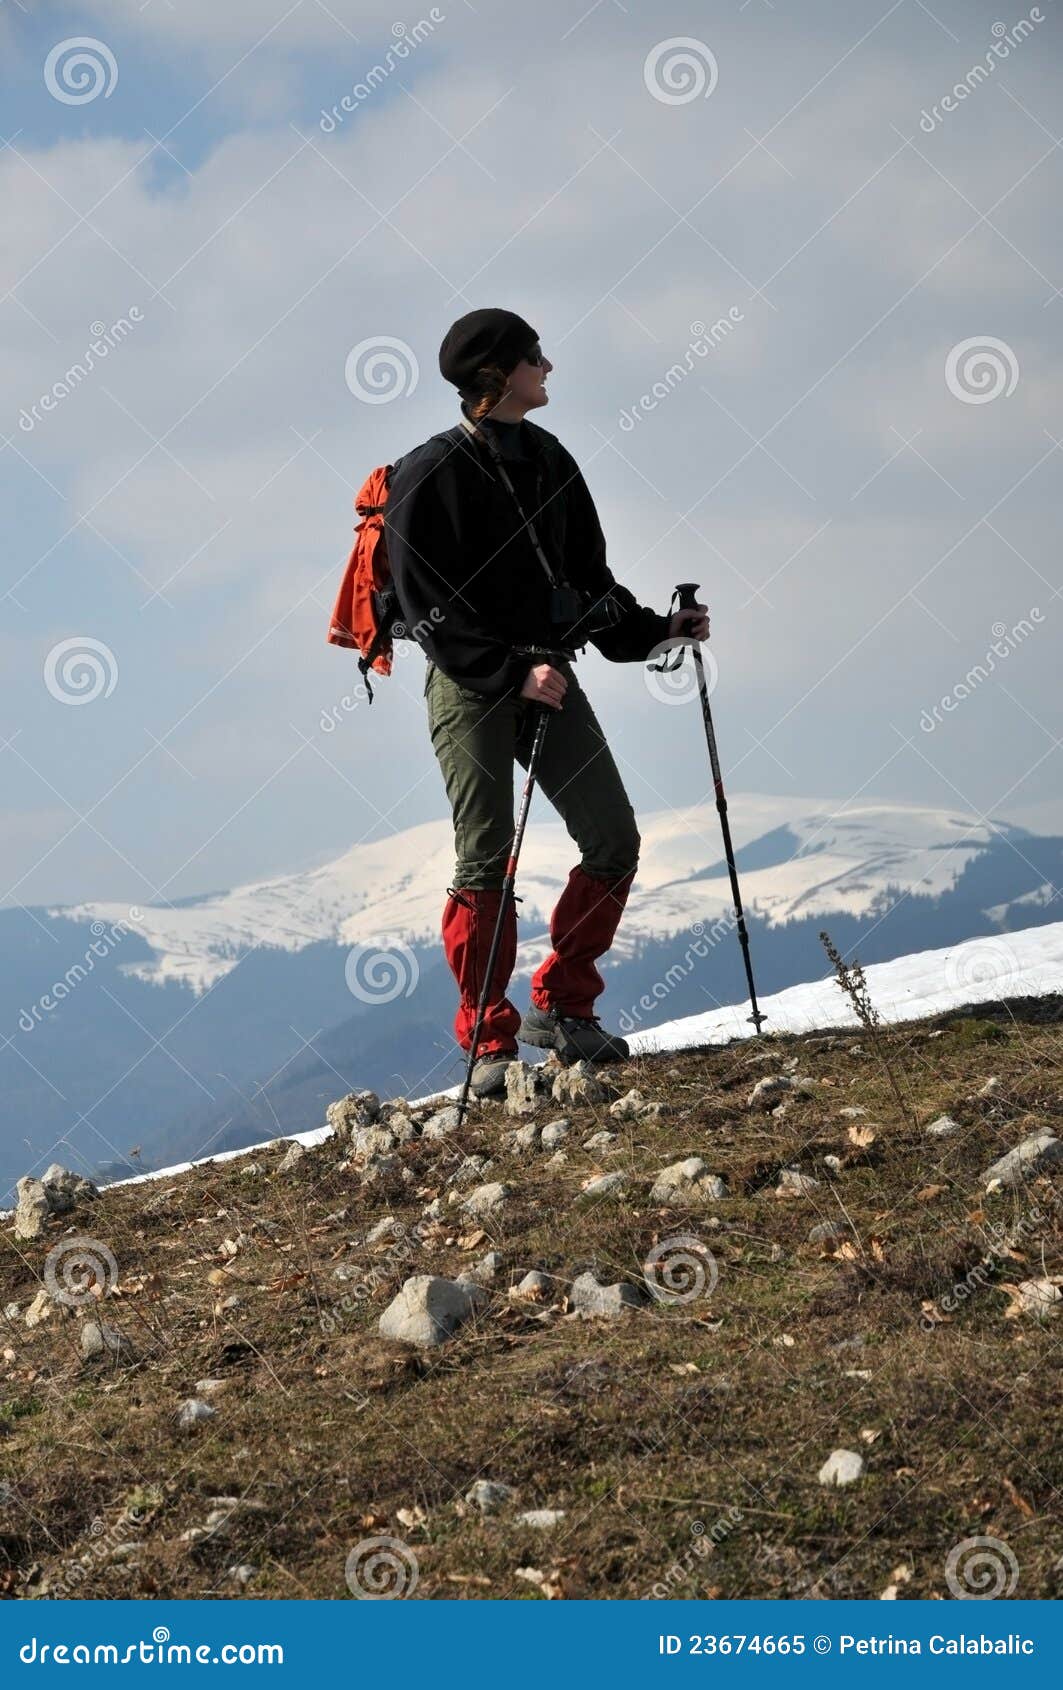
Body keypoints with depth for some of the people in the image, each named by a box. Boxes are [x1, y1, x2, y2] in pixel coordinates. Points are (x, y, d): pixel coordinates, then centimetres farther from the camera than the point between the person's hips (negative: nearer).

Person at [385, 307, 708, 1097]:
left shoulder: (549, 460, 10)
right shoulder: (431, 477, -11)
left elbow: (589, 577, 18)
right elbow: (431, 613, -15)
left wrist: (655, 629, 4)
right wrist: (513, 674, -23)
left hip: (548, 675, 6)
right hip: (469, 685, -6)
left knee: (614, 840, 0)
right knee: (486, 863, -6)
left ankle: (561, 1007, 14)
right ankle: (490, 1044, 5)